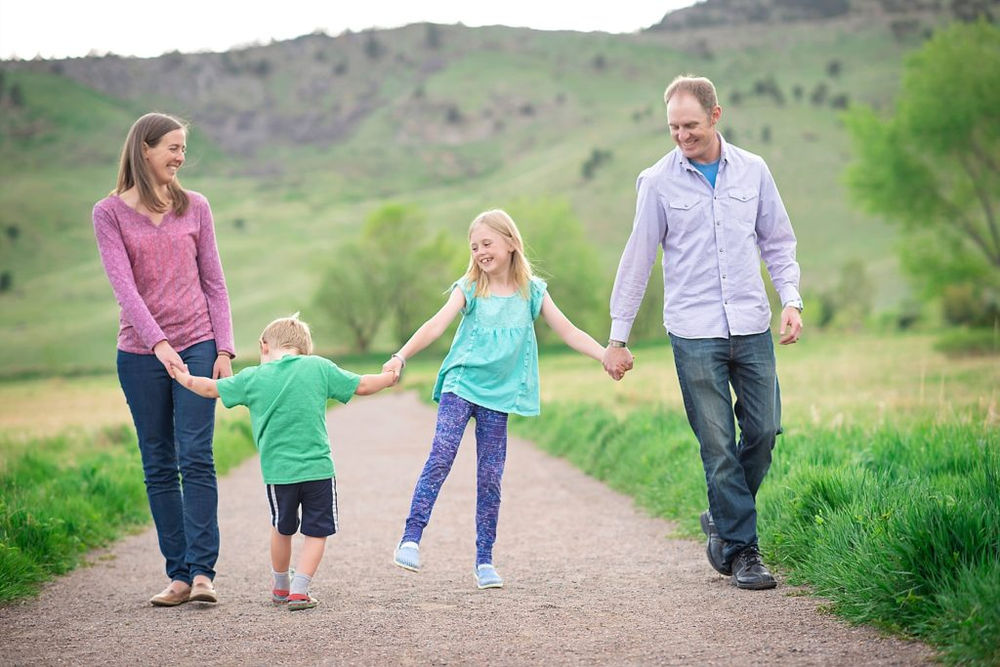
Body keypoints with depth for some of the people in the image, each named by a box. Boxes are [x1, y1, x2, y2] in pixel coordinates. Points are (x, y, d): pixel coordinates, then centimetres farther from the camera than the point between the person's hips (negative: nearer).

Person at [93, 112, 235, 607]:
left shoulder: (194, 207, 8)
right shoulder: (109, 213, 2)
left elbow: (213, 282, 9)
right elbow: (123, 284, -9)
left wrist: (224, 349, 0)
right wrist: (158, 343, -21)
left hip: (196, 347, 0)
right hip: (140, 353, 0)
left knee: (196, 459, -9)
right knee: (158, 467, 3)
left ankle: (202, 571, -8)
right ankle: (178, 574, 8)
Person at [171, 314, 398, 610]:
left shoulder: (252, 377, 2)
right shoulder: (318, 367, -1)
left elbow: (212, 388, 15)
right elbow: (361, 386, 6)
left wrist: (187, 380, 35)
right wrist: (389, 377, 25)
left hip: (277, 471, 2)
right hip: (318, 468, -2)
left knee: (282, 529, 23)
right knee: (316, 532, 8)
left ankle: (281, 587, 35)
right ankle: (299, 590, -2)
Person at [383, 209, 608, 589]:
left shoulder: (532, 292, 6)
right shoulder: (469, 289, 1)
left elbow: (569, 333, 4)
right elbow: (436, 325, -11)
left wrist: (608, 355, -8)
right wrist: (401, 356, -25)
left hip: (498, 394, 2)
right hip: (460, 386, -1)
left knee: (490, 477, 3)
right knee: (441, 457, -18)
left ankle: (484, 561, 11)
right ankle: (410, 539, -18)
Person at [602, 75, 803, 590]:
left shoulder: (752, 171, 7)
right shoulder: (658, 182, 0)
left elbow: (778, 243, 15)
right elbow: (637, 259, 3)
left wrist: (791, 300, 0)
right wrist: (617, 338, 4)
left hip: (752, 327, 3)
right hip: (694, 334, -3)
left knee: (764, 430, 2)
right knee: (718, 445, -2)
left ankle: (723, 519, 25)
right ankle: (741, 549, 7)